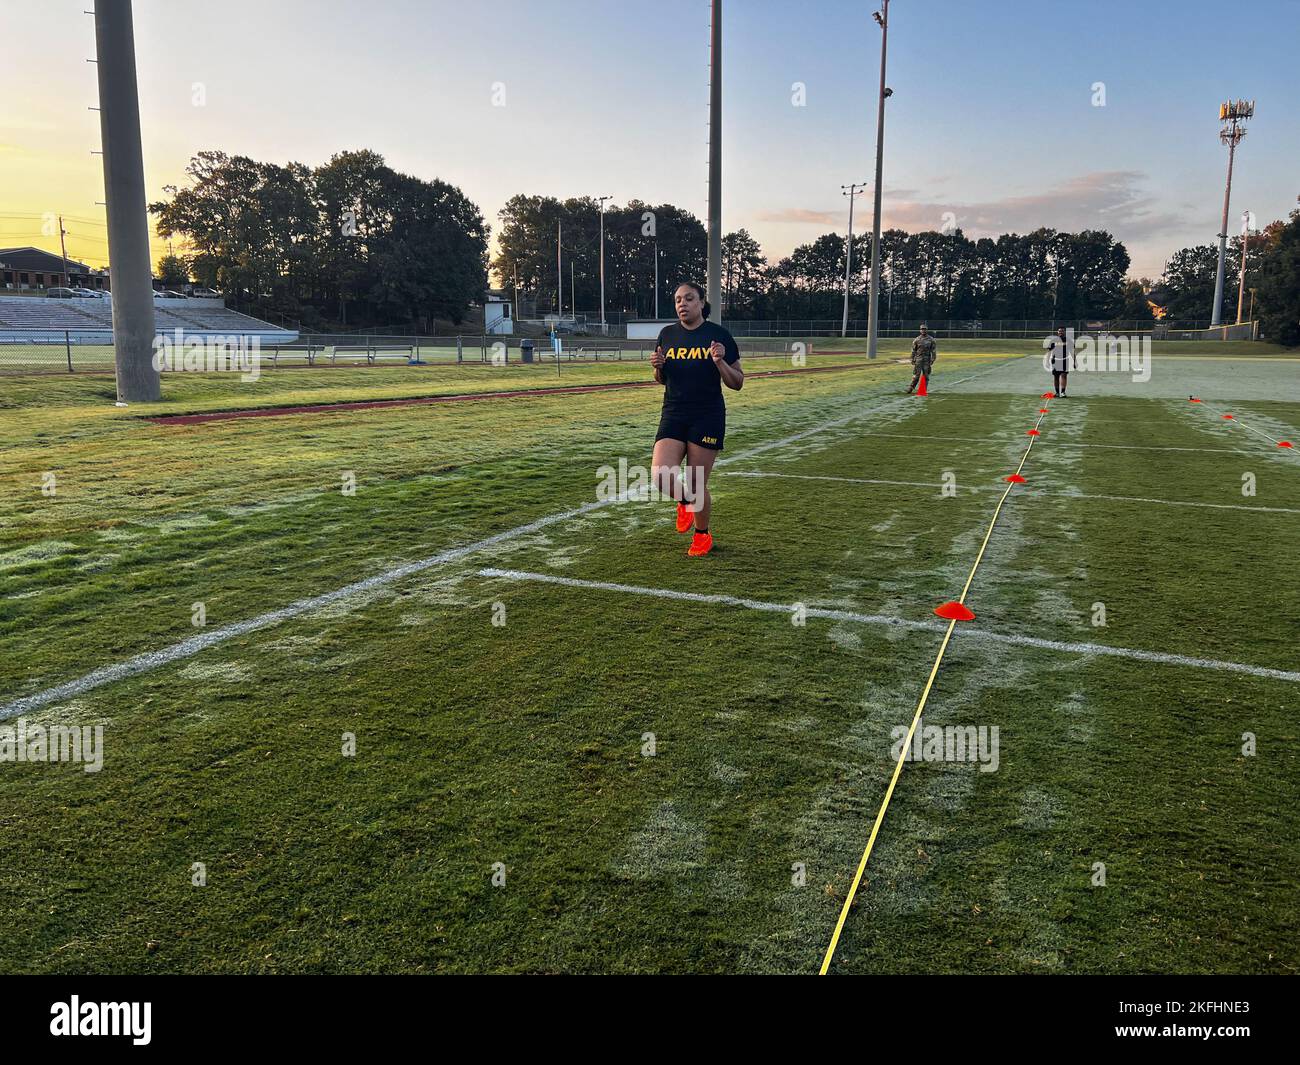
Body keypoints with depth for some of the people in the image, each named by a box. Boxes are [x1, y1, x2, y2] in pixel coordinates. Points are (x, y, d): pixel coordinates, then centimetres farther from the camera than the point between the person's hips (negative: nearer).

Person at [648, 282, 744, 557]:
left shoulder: (719, 336, -4)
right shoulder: (667, 334, 7)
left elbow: (737, 383, -1)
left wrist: (720, 362, -19)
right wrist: (658, 367, -4)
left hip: (708, 418, -3)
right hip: (673, 415, 3)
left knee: (696, 486, 1)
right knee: (661, 477, -14)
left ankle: (702, 535, 27)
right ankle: (685, 502, 22)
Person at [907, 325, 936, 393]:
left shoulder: (931, 339, 3)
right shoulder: (917, 340, 4)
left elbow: (934, 350, 3)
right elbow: (913, 350, 7)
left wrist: (932, 359, -5)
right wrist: (913, 360, 2)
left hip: (927, 360, 1)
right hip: (918, 359, -1)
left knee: (926, 375, 3)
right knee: (916, 375, -4)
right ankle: (910, 388, 2)